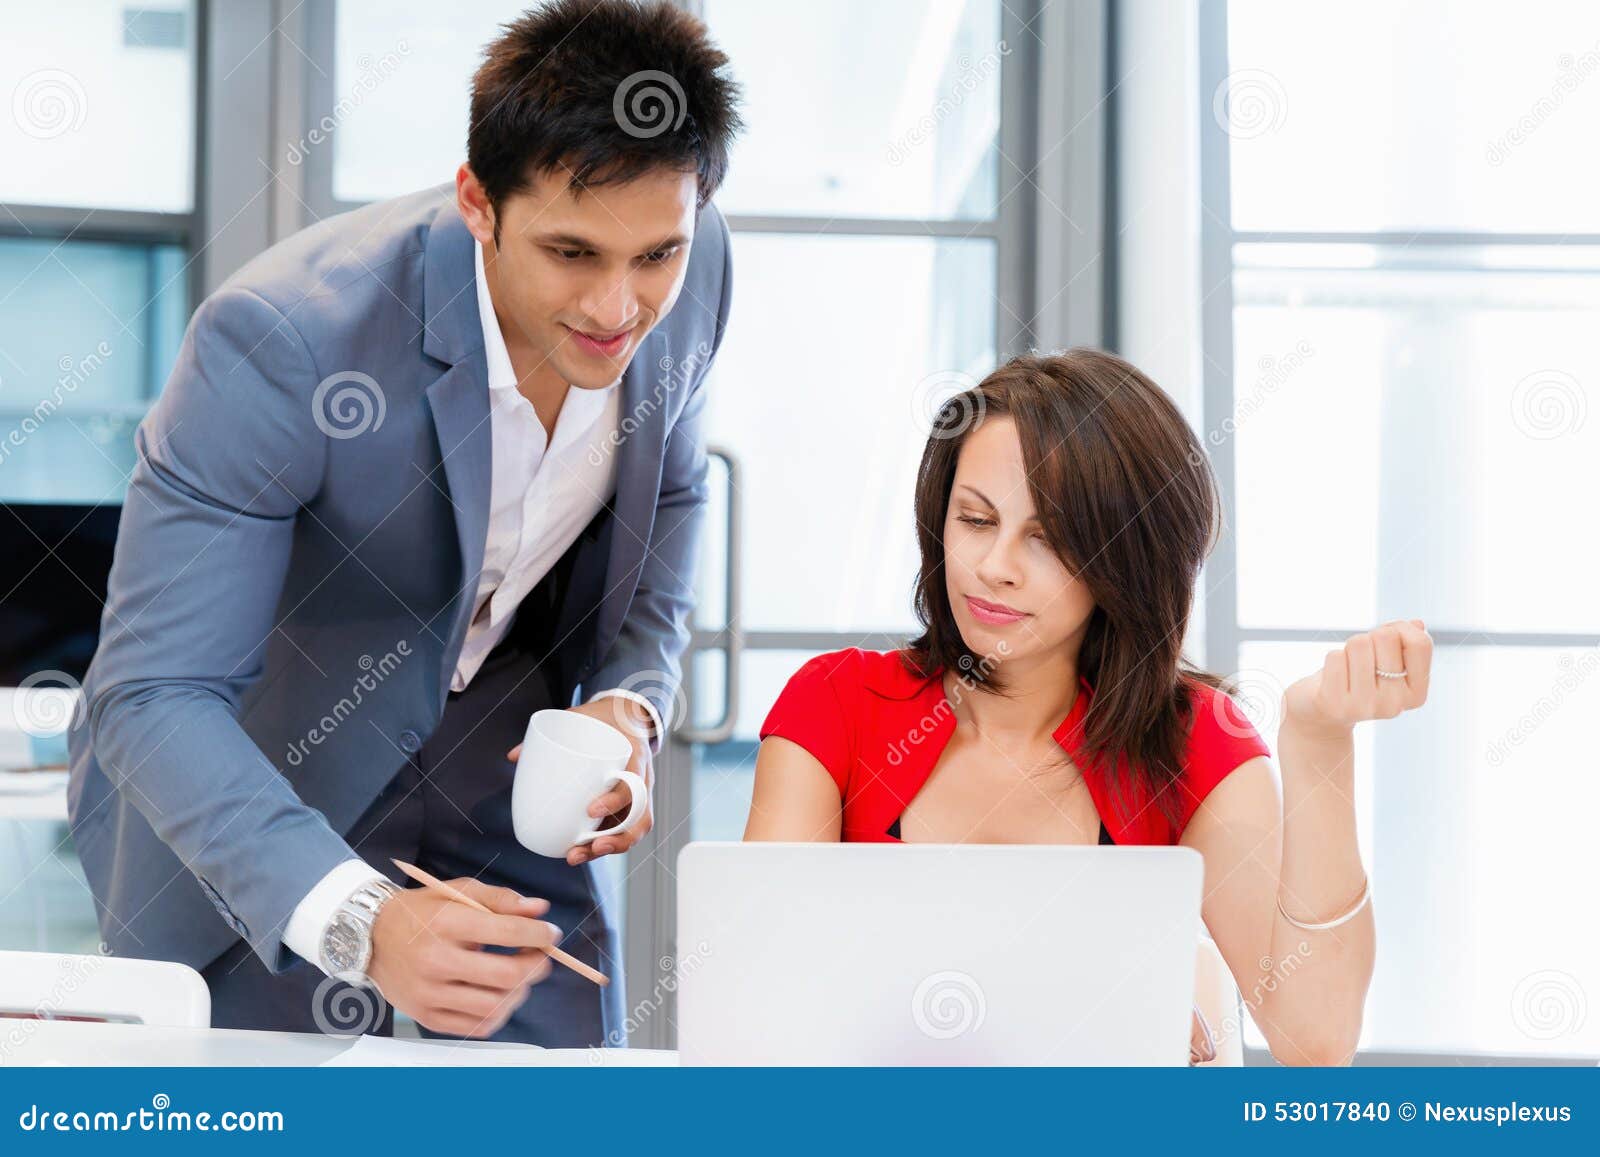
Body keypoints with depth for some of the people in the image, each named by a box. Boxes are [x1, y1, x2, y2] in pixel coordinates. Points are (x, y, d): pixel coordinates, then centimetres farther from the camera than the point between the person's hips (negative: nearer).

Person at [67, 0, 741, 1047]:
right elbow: (155, 697, -35)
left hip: (498, 778, 4)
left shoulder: (693, 273, -17)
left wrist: (631, 701, -14)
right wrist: (361, 923, -50)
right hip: (252, 795, -4)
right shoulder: (280, 339, -35)